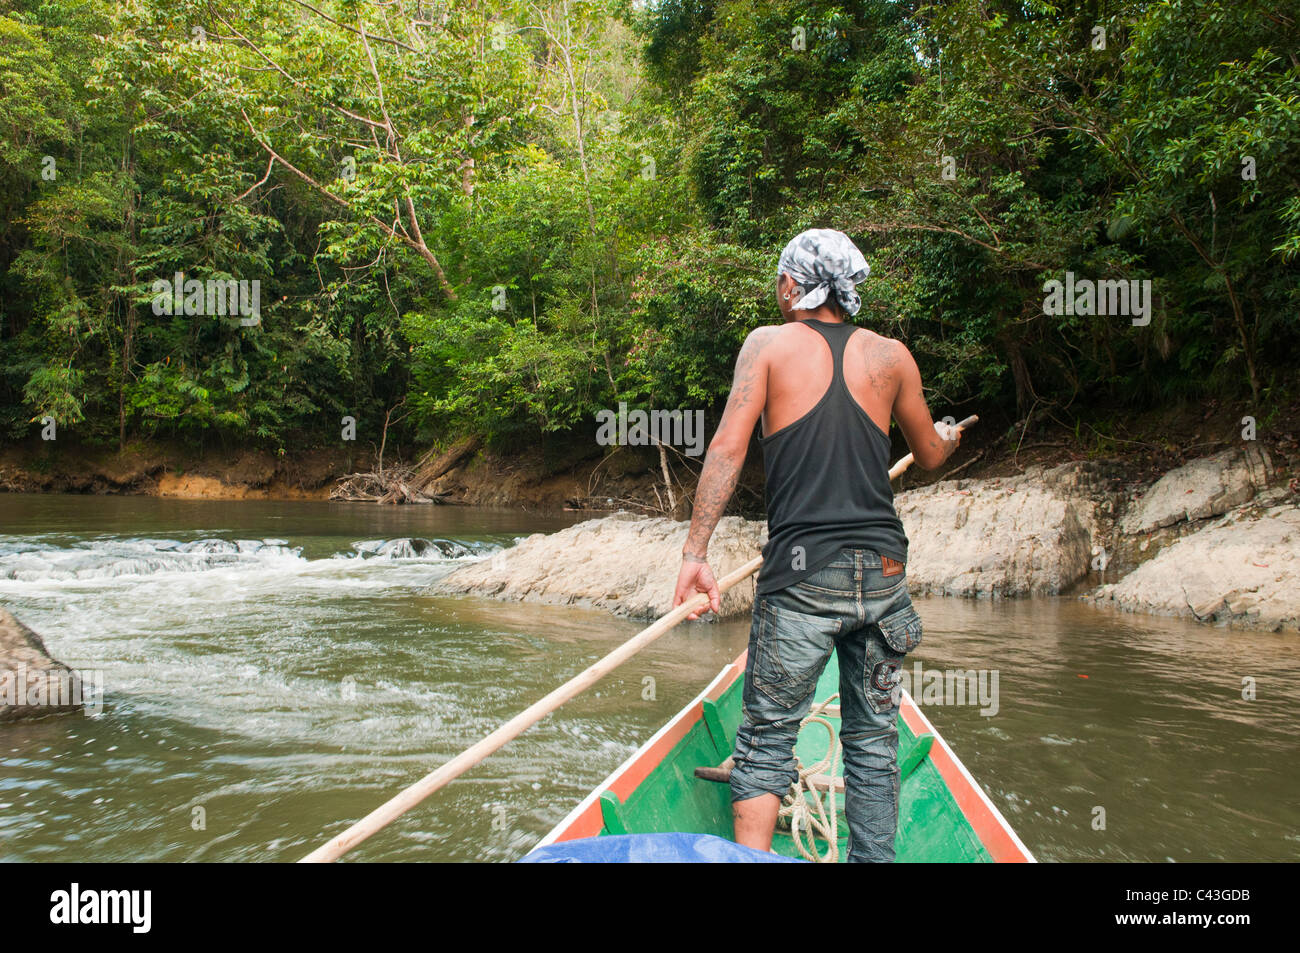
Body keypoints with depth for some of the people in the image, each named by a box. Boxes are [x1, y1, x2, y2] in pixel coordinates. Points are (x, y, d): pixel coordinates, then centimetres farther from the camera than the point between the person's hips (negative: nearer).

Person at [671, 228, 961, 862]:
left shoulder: (768, 344, 2)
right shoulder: (891, 356, 9)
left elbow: (728, 447, -9)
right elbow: (929, 457, 22)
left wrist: (695, 552, -8)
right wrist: (946, 438, 45)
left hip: (802, 573, -3)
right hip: (883, 571, 3)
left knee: (767, 738, 6)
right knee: (873, 738, 14)